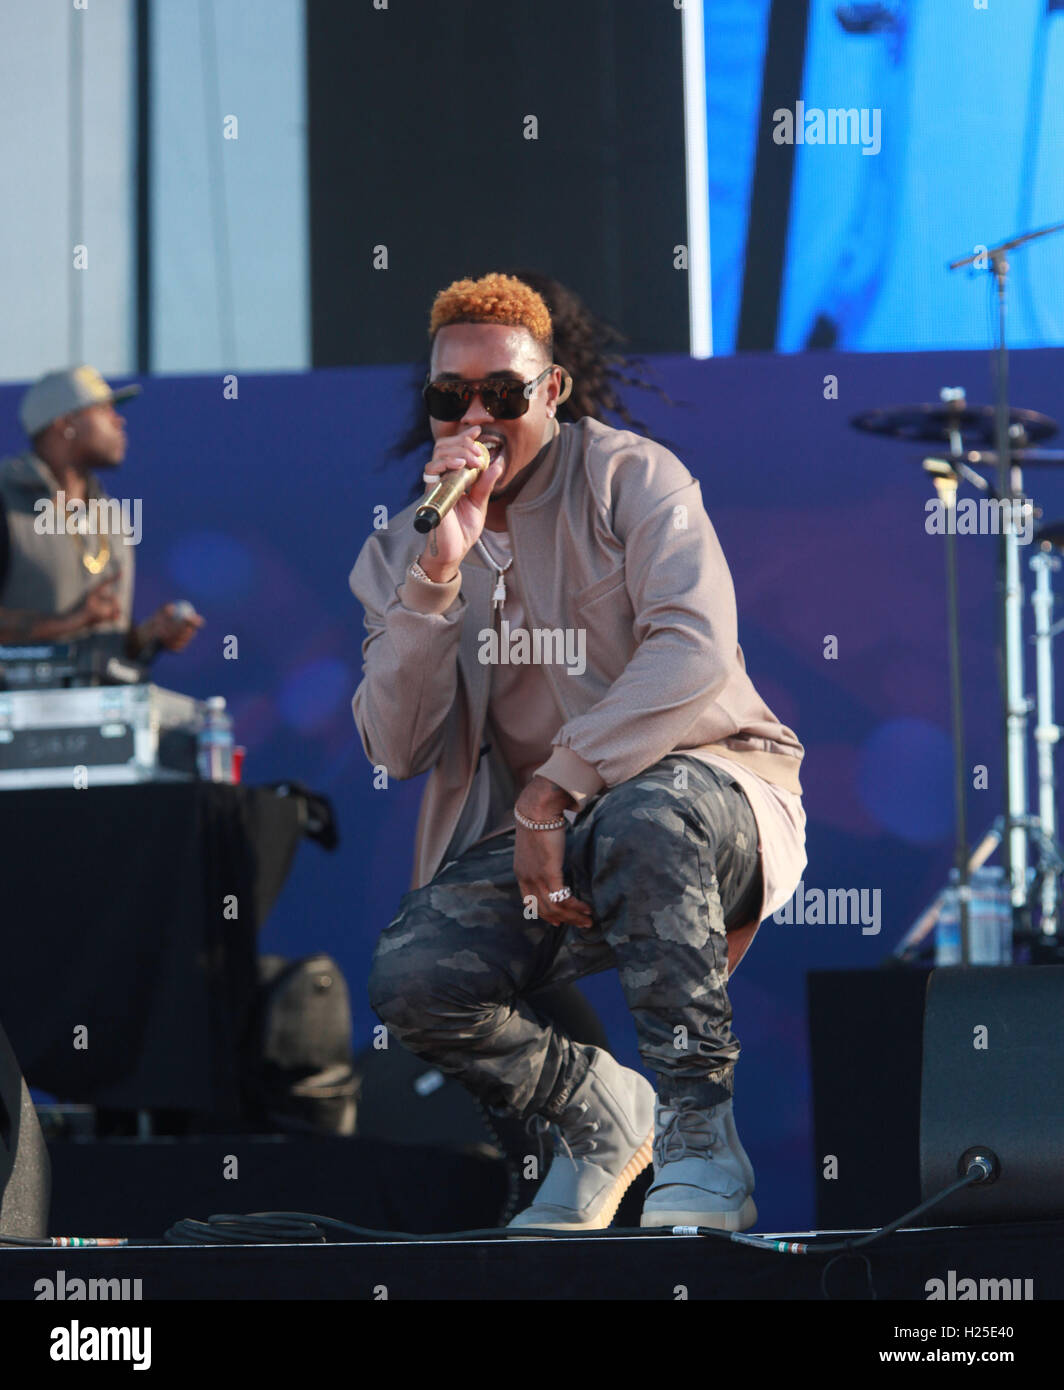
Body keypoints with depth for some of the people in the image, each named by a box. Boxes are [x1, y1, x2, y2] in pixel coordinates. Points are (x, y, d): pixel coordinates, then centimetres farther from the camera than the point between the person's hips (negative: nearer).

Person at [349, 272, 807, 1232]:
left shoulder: (629, 478, -4)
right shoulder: (399, 556, 7)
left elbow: (696, 651, -21)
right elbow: (395, 748, -6)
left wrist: (552, 789, -26)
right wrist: (440, 571, -18)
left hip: (707, 780, -4)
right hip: (530, 833, 4)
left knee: (643, 817, -41)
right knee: (412, 980, -24)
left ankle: (701, 1145, -28)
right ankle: (600, 1113, 6)